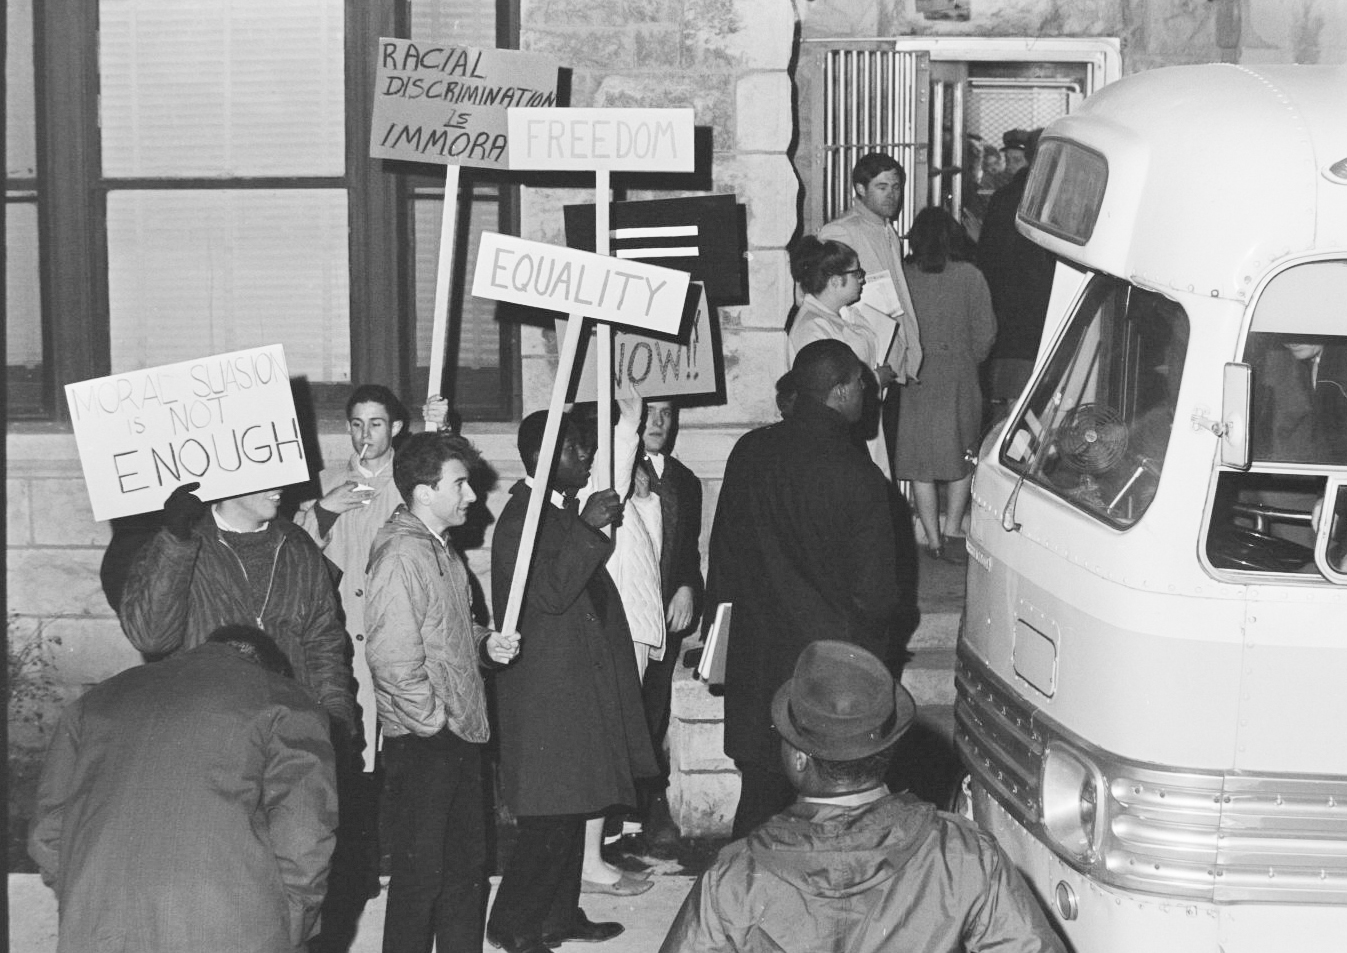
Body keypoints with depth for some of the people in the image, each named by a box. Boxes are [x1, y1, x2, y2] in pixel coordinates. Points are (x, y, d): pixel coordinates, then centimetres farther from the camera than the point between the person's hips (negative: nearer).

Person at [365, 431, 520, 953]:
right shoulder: (399, 554, -19)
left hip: (460, 734, 9)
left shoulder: (440, 547, 13)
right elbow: (392, 655, -24)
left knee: (468, 865, 17)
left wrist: (485, 641, 8)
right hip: (422, 742, -9)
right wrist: (434, 722, -17)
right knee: (421, 872, 0)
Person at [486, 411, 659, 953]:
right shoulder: (521, 520, -16)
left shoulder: (561, 512, 14)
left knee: (571, 812, 14)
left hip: (577, 683, 10)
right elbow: (549, 592, -26)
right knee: (551, 816, -6)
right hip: (545, 692, -10)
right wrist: (587, 529, -25)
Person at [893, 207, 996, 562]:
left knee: (921, 465, 9)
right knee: (962, 456, 13)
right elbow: (985, 331, -2)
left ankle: (933, 539, 11)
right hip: (958, 377, 0)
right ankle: (952, 533, 7)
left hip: (914, 379, 0)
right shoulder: (969, 276, -6)